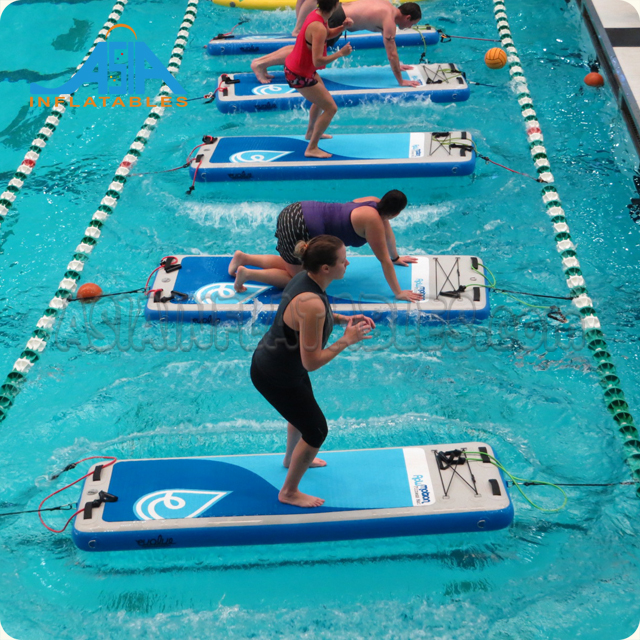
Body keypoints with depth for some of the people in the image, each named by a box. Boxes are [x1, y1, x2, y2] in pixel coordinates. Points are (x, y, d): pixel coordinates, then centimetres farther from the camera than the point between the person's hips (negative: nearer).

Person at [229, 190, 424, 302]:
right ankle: (247, 273, 1)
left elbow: (388, 232, 26)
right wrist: (398, 293, -8)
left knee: (290, 265, 26)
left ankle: (243, 258, 22)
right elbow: (384, 261, -14)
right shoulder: (373, 221, -16)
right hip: (298, 229, -9)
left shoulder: (375, 203, 8)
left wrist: (396, 258, 38)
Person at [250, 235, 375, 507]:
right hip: (276, 378, -9)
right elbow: (312, 362, -30)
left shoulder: (304, 278, -9)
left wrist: (343, 319, 0)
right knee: (316, 430, 10)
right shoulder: (312, 304, -37)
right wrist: (347, 340, -21)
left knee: (303, 411, 33)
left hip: (270, 359, 9)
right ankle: (289, 492, 31)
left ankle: (291, 458, 63)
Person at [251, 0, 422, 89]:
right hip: (336, 20, -9)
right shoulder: (389, 21, -12)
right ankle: (261, 63, -7)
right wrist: (401, 81, -5)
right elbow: (392, 53, -12)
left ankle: (261, 61, 14)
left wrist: (397, 65, 35)